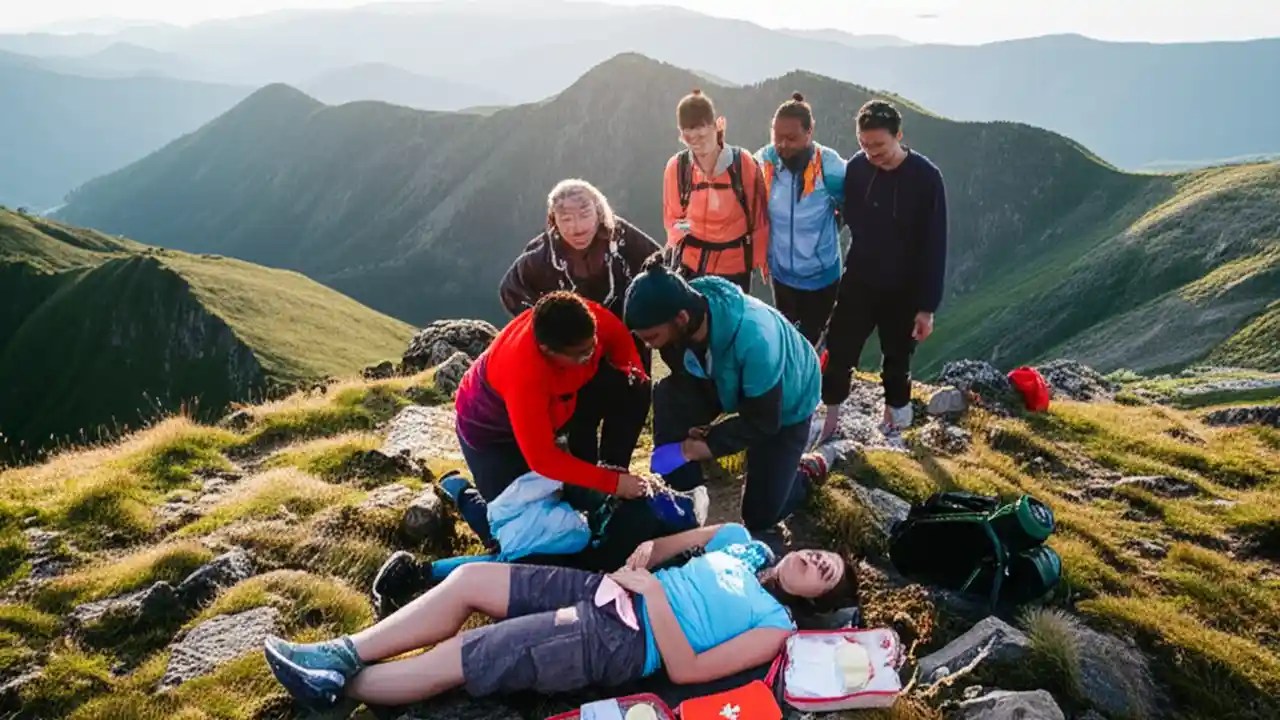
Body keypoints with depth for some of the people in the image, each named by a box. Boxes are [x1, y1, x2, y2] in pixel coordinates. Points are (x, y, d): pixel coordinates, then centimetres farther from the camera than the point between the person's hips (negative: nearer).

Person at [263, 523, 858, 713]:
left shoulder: (774, 625, -6)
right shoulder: (744, 543, 16)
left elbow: (686, 670, -14)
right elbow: (669, 547, 24)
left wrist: (652, 589, -18)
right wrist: (647, 552, 1)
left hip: (619, 644, -7)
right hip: (605, 594, 7)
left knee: (448, 662, -12)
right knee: (468, 579, -6)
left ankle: (335, 689, 5)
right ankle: (342, 654, 0)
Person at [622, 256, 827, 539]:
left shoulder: (753, 338, -44)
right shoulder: (679, 309, -27)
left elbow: (763, 421, -30)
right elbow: (684, 373, -8)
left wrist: (706, 446, -27)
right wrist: (691, 425, -22)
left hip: (785, 404, -5)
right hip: (728, 382, 5)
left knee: (760, 515, -3)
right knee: (667, 396, -26)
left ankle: (805, 471, 27)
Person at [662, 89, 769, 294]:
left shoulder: (743, 163, -12)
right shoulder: (676, 166, -7)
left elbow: (758, 215, -2)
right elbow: (672, 216, 6)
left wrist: (761, 260, 2)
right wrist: (680, 232, -14)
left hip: (734, 266, -1)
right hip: (689, 263, 1)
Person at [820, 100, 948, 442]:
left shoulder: (926, 177, -17)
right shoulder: (856, 167, -9)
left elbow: (934, 246, -14)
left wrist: (928, 305, -13)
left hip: (904, 290, -2)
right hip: (858, 282, 2)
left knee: (897, 362, 12)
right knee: (838, 355, 3)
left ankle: (895, 420, 31)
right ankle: (828, 422, 18)